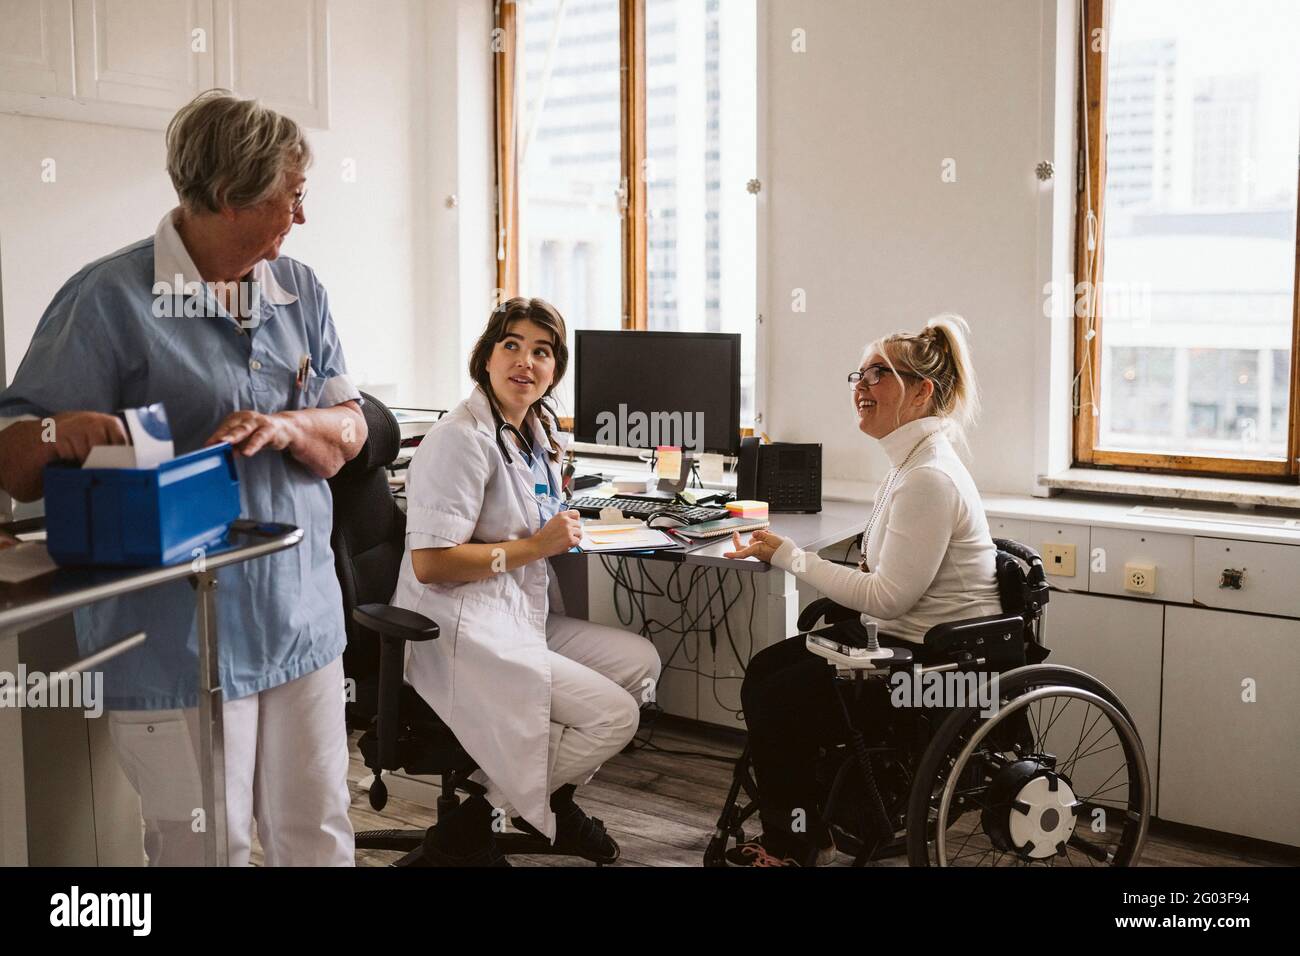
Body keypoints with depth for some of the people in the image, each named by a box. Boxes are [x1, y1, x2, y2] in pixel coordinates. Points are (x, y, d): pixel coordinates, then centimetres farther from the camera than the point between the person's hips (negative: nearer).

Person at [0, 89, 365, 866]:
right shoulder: (110, 299, -9)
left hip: (302, 621, 5)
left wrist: (287, 428, -15)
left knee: (320, 837, 13)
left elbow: (351, 430, 6)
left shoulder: (301, 293, 9)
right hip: (180, 642, -5)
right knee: (206, 851, 4)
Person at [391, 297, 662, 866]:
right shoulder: (462, 439, -17)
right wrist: (536, 546, -19)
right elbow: (429, 564, -23)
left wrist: (565, 529, 9)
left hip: (520, 618, 10)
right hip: (463, 633, -10)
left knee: (641, 661, 5)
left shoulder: (535, 433, 12)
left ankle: (549, 801, 17)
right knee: (614, 715, -14)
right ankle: (465, 832, -3)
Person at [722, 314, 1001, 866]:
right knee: (763, 670, 7)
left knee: (776, 702, -9)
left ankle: (794, 846, 15)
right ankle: (792, 834, 18)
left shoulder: (928, 479, -23)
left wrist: (787, 555, -18)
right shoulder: (911, 463, 10)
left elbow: (887, 597, -24)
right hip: (902, 641, 10)